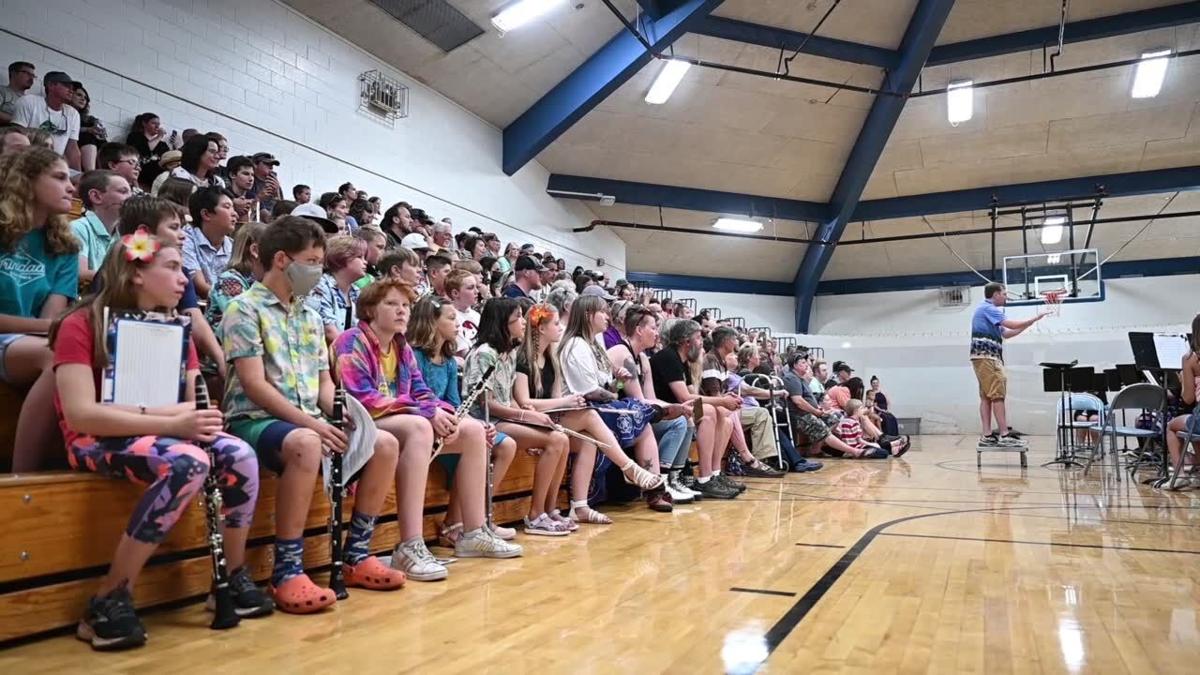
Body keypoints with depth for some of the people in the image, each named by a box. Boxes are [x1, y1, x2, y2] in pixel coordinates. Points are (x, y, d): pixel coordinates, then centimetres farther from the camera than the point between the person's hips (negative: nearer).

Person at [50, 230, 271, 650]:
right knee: (190, 464, -35)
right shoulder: (82, 324, -9)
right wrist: (170, 422, -28)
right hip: (98, 440, -5)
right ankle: (108, 602, -23)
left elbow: (196, 402, 1)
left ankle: (233, 579, -6)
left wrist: (137, 411, -18)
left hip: (166, 434, 6)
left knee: (240, 456, -23)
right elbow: (81, 414, -21)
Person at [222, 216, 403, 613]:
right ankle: (287, 571, -28)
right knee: (305, 445, -39)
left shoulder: (310, 316, 18)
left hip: (308, 421, 8)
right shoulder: (244, 308, -4)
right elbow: (254, 384, -14)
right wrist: (309, 423, -22)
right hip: (255, 419, -7)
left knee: (385, 444, -9)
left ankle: (356, 554, 1)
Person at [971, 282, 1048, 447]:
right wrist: (1035, 318, -4)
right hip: (986, 357, -10)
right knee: (998, 396, -11)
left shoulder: (988, 310, 24)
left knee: (986, 397, 5)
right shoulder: (987, 308, -8)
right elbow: (1012, 325, -15)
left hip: (986, 358, 10)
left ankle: (987, 436, 3)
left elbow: (1006, 333, 26)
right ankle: (1004, 436, -13)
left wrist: (1028, 323, 19)